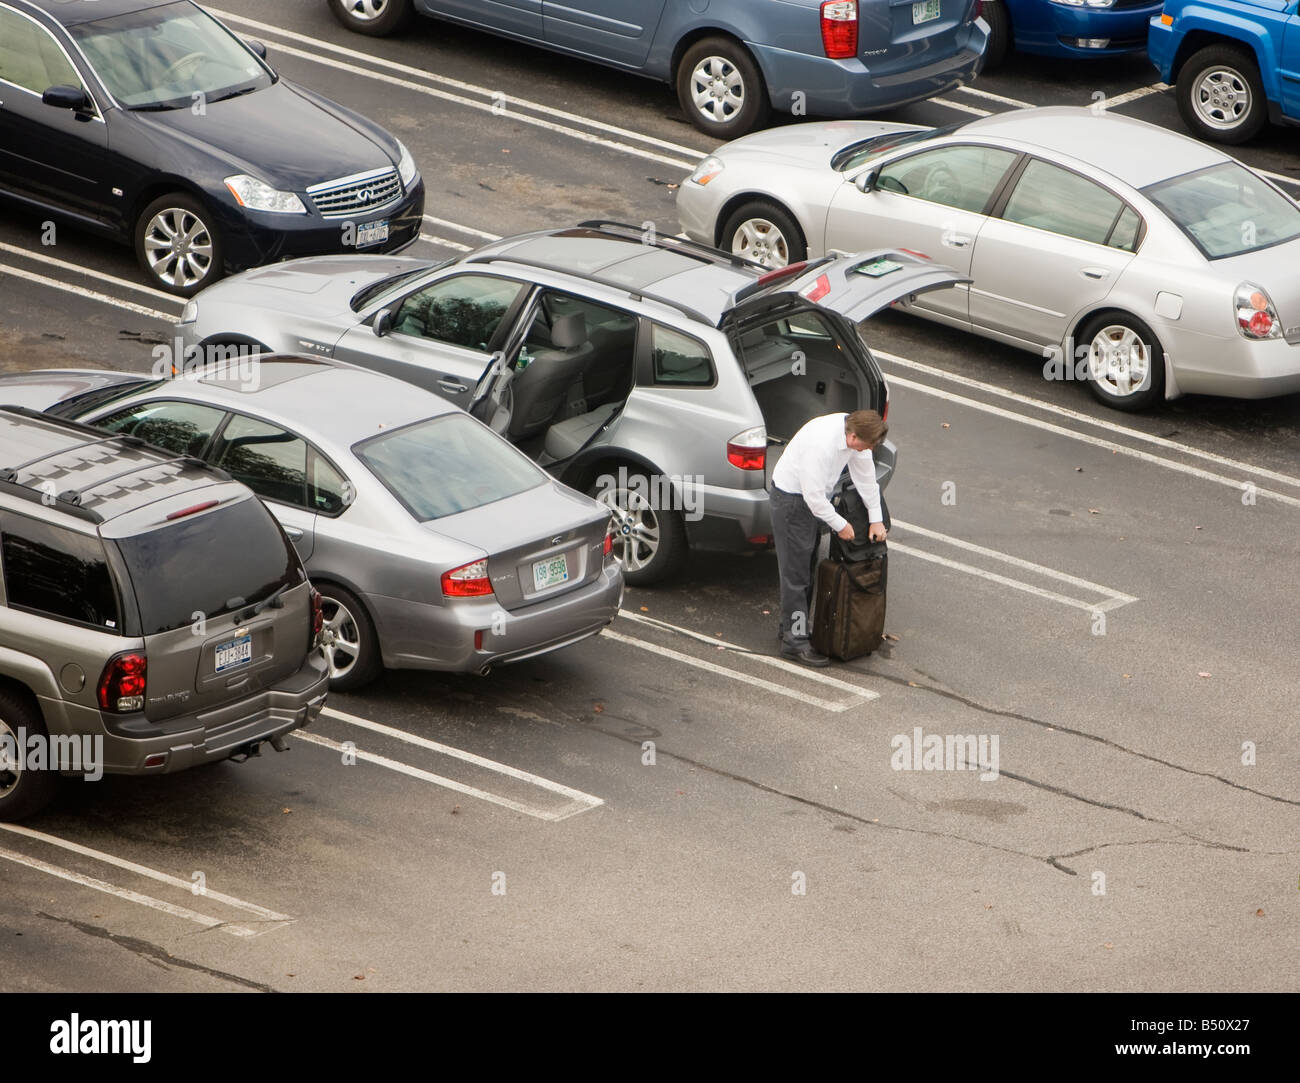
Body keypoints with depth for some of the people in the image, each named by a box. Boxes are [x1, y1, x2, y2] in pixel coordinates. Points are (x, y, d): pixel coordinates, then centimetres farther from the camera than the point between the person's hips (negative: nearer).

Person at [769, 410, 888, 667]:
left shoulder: (855, 432, -11)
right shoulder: (821, 443, -37)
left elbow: (865, 475, 4)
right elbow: (813, 494, -30)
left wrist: (876, 518, 7)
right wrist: (840, 525, -17)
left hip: (814, 497, 9)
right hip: (791, 498, -9)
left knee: (808, 566, 18)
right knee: (795, 572, -5)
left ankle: (795, 626, 32)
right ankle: (794, 641, 0)